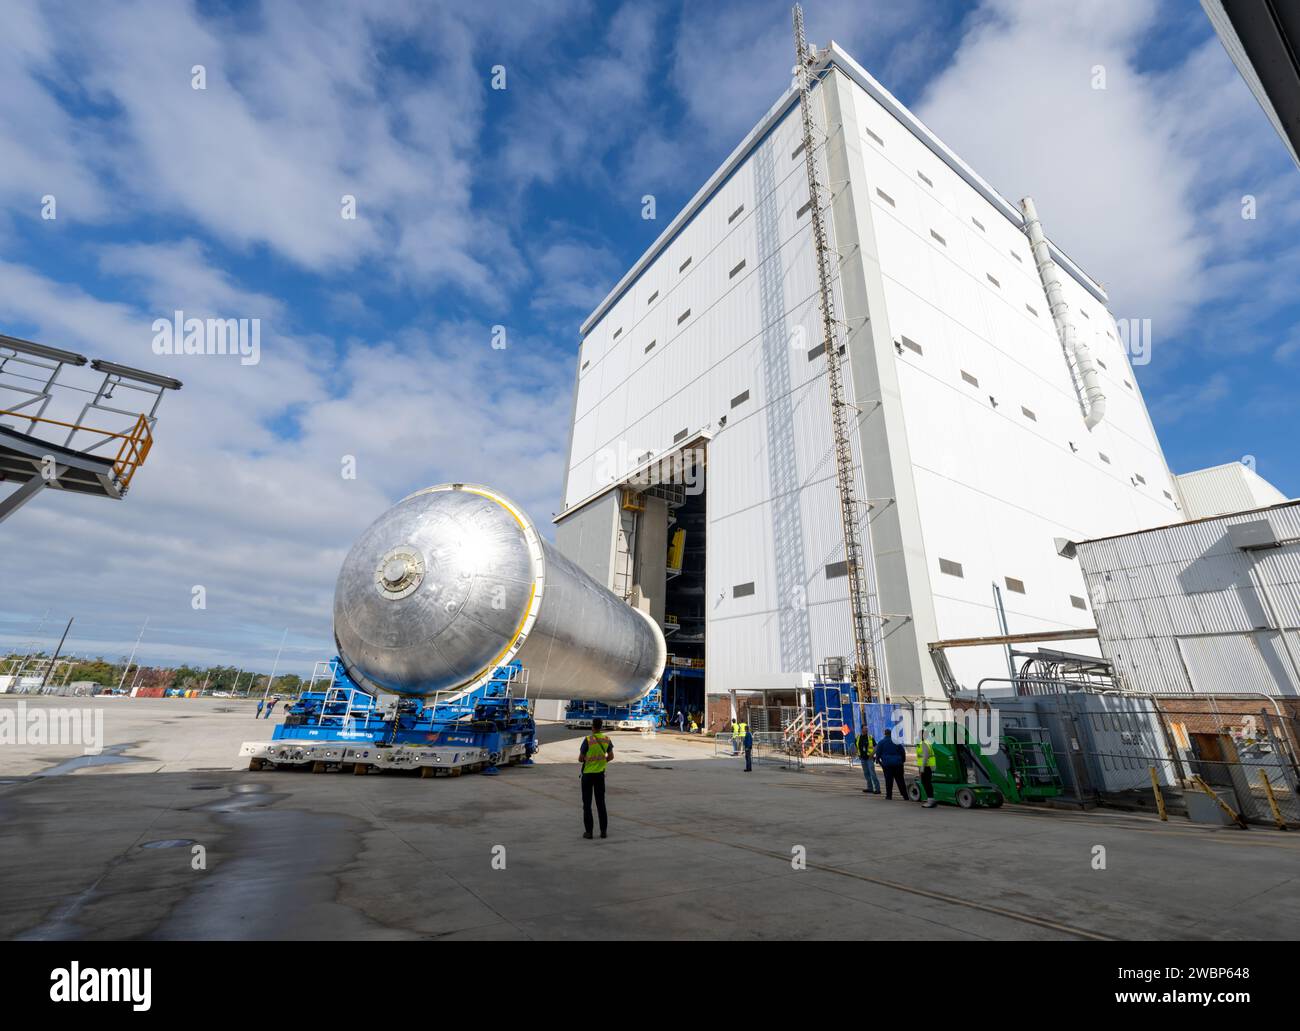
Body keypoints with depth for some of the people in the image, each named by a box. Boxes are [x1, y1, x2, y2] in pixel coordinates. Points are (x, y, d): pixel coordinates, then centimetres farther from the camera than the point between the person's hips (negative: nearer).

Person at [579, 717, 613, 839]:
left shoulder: (587, 740, -17)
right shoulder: (606, 740, -3)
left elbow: (580, 759, -12)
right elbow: (611, 757, 3)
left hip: (588, 774, -4)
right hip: (600, 774, 4)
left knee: (587, 803, 7)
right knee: (601, 802, 13)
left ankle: (588, 831, 10)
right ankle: (603, 831, 16)